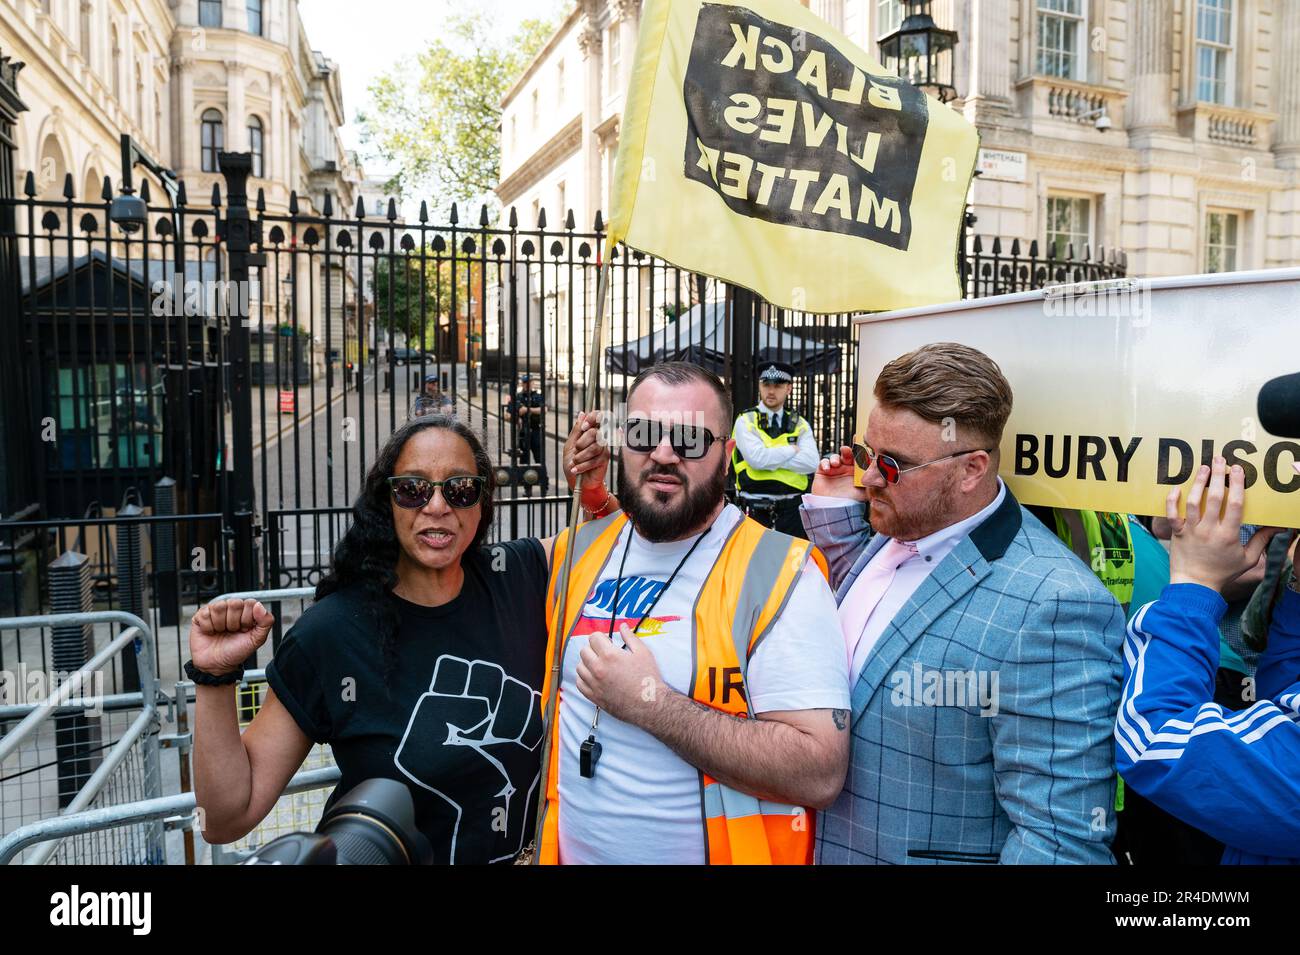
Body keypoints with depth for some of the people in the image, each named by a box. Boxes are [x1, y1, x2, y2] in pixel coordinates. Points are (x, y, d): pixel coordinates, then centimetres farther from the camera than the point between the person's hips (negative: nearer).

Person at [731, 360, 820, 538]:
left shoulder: (800, 424, 10)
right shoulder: (746, 421, 1)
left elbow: (811, 462, -7)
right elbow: (757, 458, -16)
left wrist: (770, 457, -11)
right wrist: (793, 450, -5)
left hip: (791, 509, 3)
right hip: (756, 509, -3)